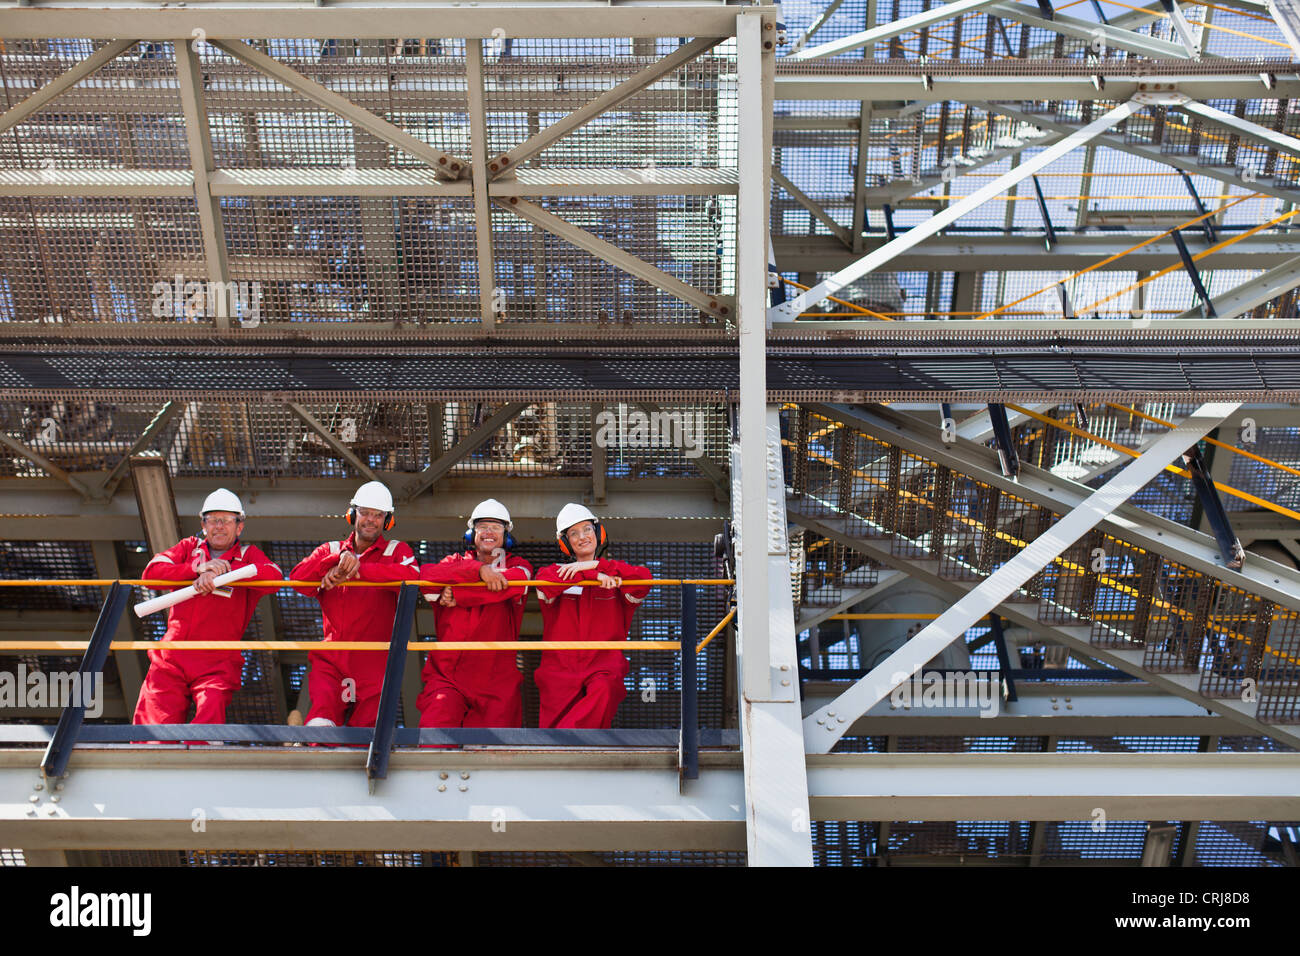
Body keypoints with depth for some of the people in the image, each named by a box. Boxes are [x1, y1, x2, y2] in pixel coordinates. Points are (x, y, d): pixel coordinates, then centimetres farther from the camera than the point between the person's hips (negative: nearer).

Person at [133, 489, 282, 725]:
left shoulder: (248, 554, 10)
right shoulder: (189, 547, 18)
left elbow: (273, 576, -12)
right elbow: (151, 572, 2)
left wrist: (221, 573, -20)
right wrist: (198, 568, -12)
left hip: (217, 664, -2)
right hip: (171, 661, 2)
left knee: (211, 711, -26)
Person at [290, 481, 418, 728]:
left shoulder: (397, 551, 9)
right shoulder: (331, 550, 17)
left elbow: (410, 575, -15)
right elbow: (297, 578, -2)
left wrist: (357, 569, -17)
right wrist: (339, 560, -17)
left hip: (374, 664, -1)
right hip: (330, 661, 1)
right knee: (319, 730, -20)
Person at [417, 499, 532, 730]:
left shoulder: (516, 565, 14)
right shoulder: (456, 562, 16)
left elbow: (517, 581, -12)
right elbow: (427, 574, -8)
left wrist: (457, 596, -11)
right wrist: (479, 569, -22)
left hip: (496, 681, 0)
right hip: (446, 676, 0)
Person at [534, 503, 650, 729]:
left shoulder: (615, 575, 15)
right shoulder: (559, 573, 16)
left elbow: (643, 579, -7)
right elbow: (544, 582, -9)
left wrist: (594, 564, -11)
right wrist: (594, 575, -17)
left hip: (604, 666, -1)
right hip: (560, 667, 1)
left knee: (603, 692, -34)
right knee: (553, 724, -14)